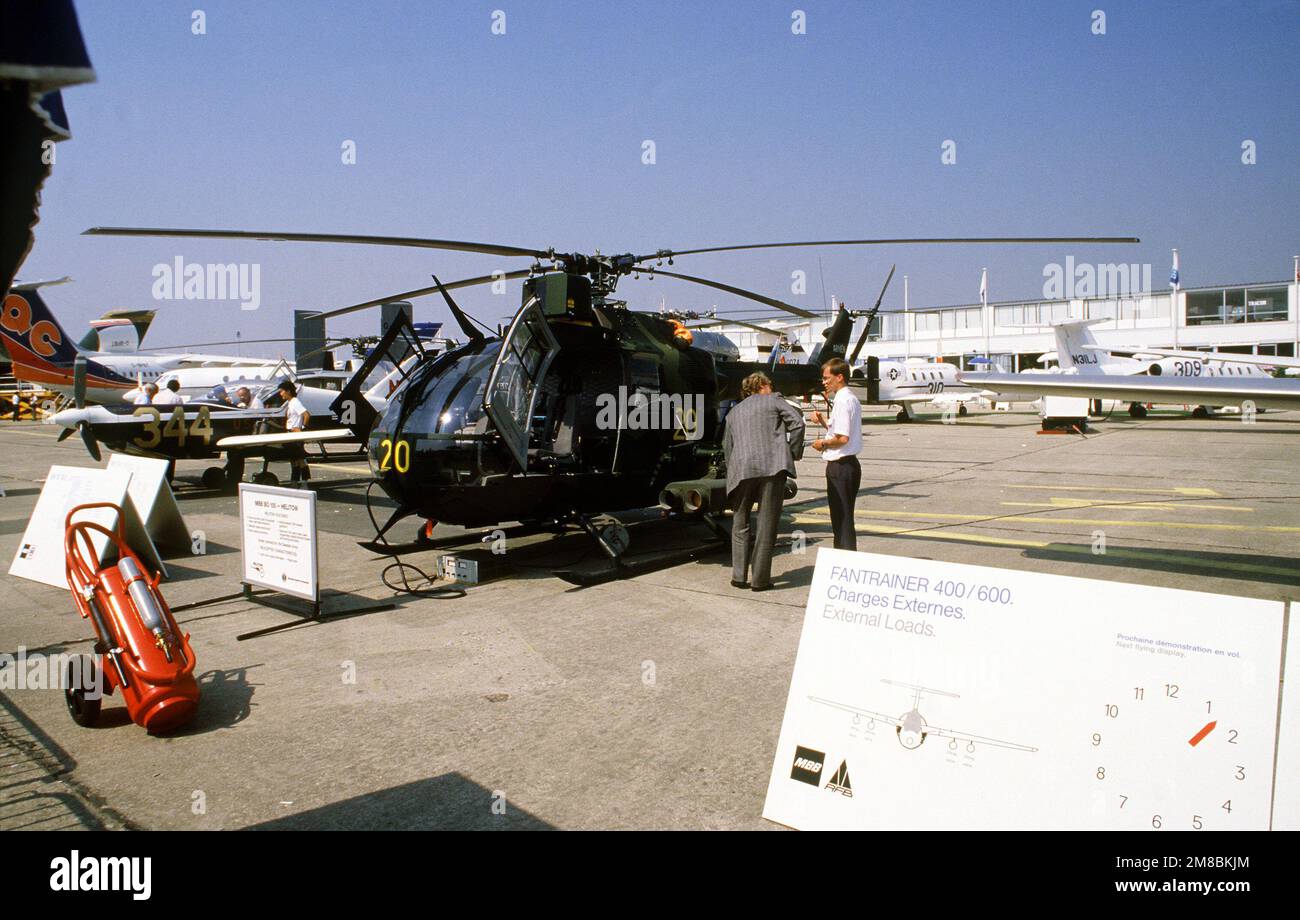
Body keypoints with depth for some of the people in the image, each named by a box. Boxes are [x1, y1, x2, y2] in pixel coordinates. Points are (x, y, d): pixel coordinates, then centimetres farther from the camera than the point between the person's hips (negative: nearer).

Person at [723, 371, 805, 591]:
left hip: (742, 469, 3)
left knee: (740, 526, 15)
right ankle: (760, 579, 4)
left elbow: (727, 445, 23)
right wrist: (794, 452, 9)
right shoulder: (773, 401, 14)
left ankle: (739, 576, 10)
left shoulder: (734, 412, 25)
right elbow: (797, 422, 0)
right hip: (772, 466, -3)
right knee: (766, 526, 3)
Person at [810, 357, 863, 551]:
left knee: (842, 520, -4)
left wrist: (823, 443, -9)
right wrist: (823, 421, 6)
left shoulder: (843, 401, -17)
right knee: (843, 519, 16)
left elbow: (843, 438, -25)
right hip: (848, 464, 10)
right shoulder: (851, 399, 15)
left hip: (840, 466, -10)